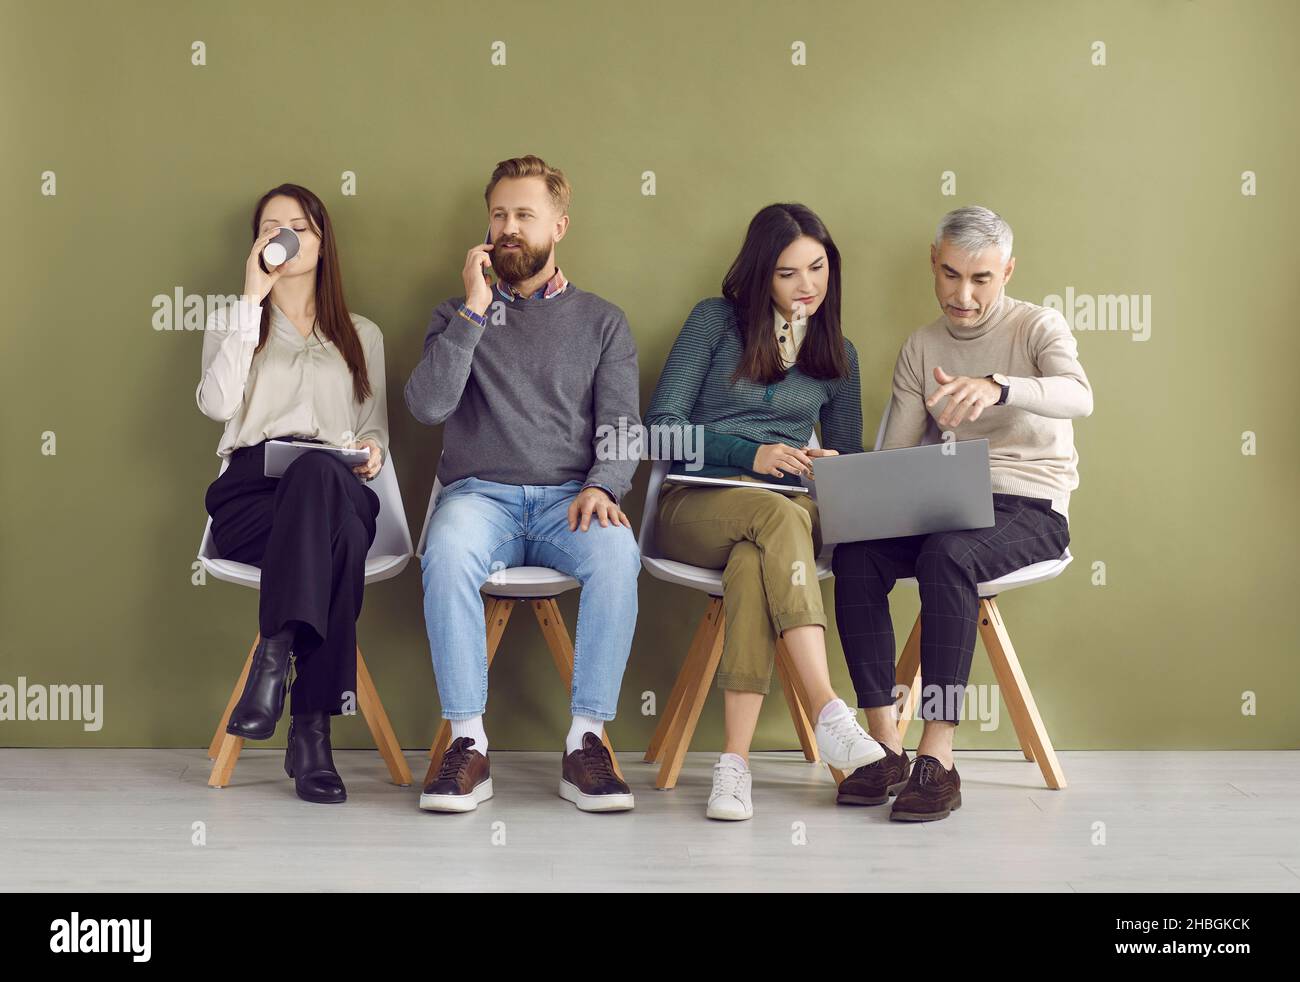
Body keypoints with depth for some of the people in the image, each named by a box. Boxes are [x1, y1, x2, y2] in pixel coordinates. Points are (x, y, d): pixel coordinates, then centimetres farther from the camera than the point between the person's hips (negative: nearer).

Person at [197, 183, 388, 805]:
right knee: (339, 538, -39)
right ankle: (310, 727, -41)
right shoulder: (230, 320, 22)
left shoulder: (361, 334, 26)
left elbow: (376, 427, 25)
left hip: (337, 487, 1)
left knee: (317, 471, -41)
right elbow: (218, 404, 0)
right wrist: (251, 302, 0)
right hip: (251, 489, -1)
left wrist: (373, 446, -1)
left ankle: (276, 656, -42)